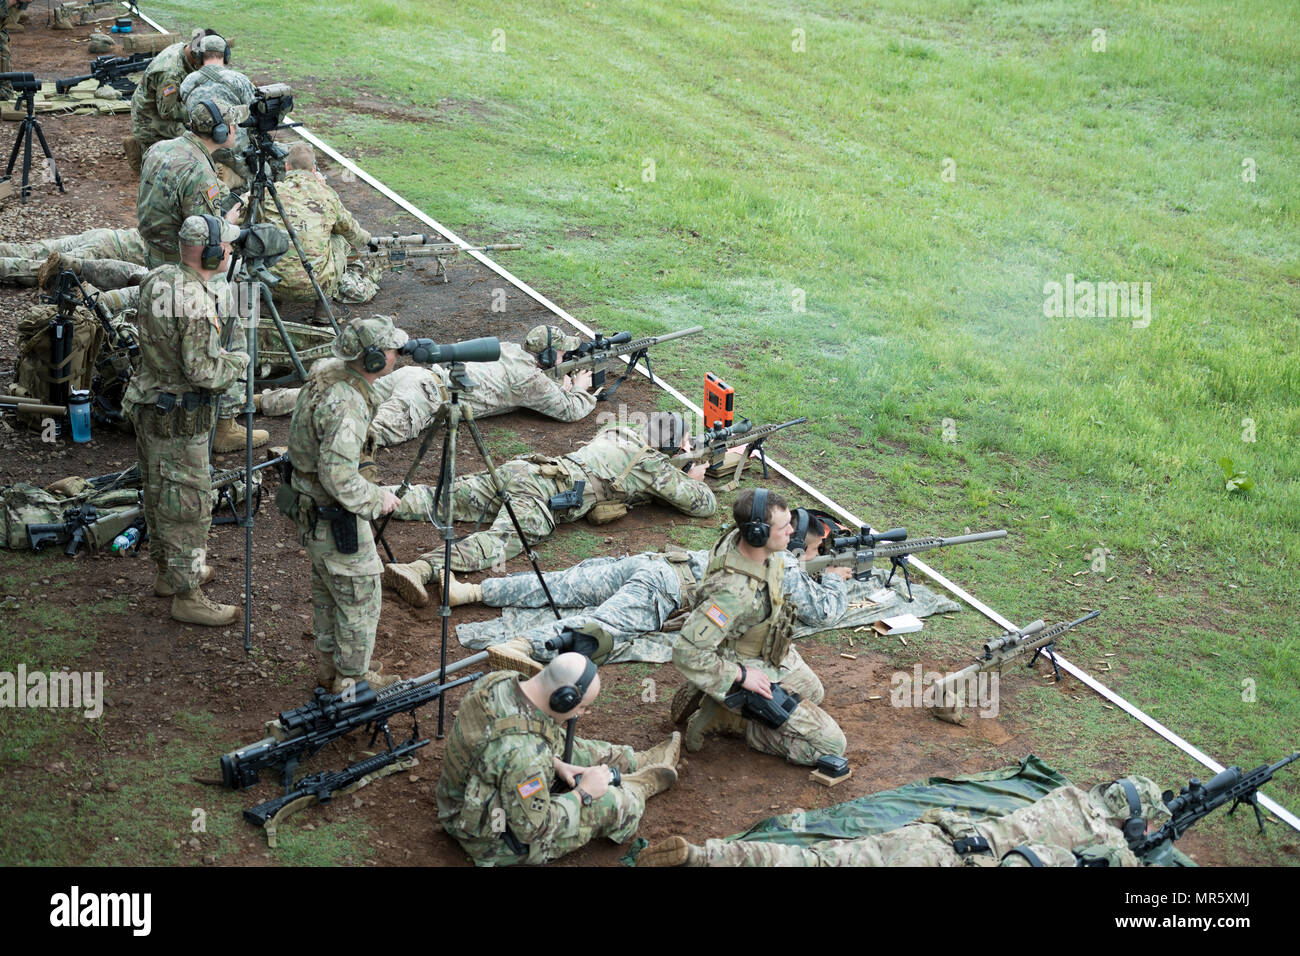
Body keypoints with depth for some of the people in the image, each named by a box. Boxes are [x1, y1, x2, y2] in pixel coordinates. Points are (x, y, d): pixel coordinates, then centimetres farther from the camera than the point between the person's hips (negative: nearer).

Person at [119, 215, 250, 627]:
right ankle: (187, 596, 10)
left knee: (159, 492, 22)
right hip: (178, 418, -9)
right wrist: (239, 362, -9)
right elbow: (201, 371, -27)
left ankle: (168, 571, 38)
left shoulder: (157, 278, 2)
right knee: (187, 503, 1)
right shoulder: (197, 301, -26)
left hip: (147, 404, 9)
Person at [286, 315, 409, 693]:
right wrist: (377, 499, -19)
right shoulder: (344, 406, -31)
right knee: (360, 597, 6)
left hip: (311, 508, 10)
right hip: (335, 517, -10)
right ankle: (353, 680, 19)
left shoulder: (327, 371, -2)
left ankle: (331, 668, 38)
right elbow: (338, 475, -34)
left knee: (329, 591, 23)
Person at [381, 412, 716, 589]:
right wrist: (695, 479, 35)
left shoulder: (617, 431, 32)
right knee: (502, 539, -29)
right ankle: (421, 570, -53)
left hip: (519, 467, 9)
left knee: (442, 499, 5)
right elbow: (705, 505, 14)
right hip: (545, 493, -8)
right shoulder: (655, 464, 9)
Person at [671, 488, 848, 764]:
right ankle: (726, 719, -2)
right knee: (830, 744, -7)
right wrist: (741, 676, -28)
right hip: (752, 671, -9)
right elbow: (686, 653, -39)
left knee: (813, 693, 34)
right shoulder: (733, 592, -40)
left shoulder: (739, 538, -15)